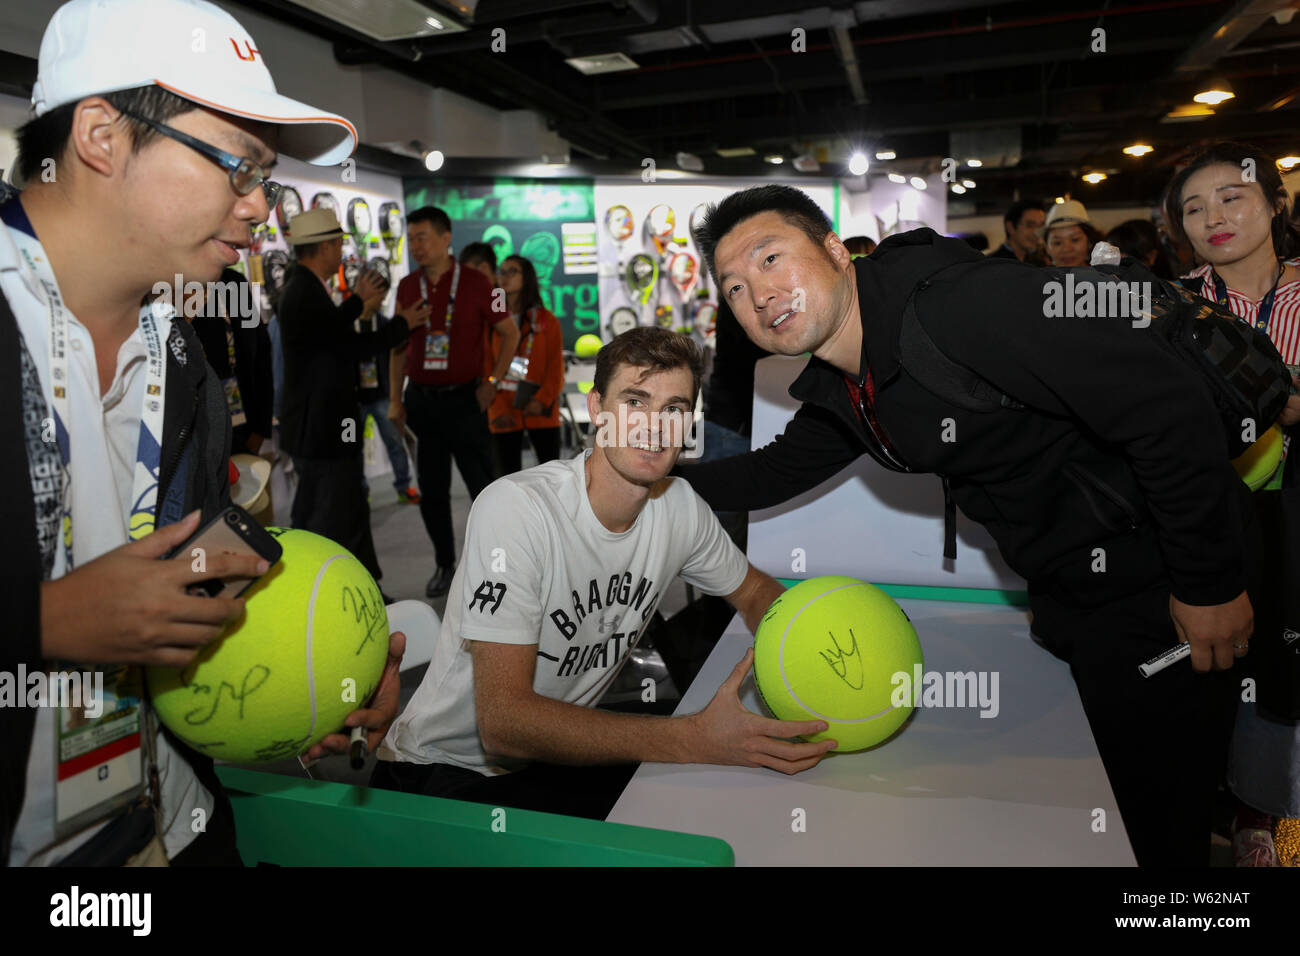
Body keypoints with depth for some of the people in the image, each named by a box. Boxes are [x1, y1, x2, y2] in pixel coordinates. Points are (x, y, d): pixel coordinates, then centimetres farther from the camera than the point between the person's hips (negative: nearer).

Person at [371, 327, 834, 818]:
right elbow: (503, 723, -31)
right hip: (449, 770, -6)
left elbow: (755, 590, 12)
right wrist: (696, 738, -38)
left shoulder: (679, 507, -6)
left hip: (562, 754, 6)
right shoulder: (515, 507, -25)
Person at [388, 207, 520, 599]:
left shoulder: (475, 283, -6)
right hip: (421, 401, 4)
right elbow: (399, 347, 11)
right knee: (431, 493, 10)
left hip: (463, 399, -4)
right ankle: (445, 565, 25)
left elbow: (510, 334, 1)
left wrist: (492, 382, -4)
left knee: (483, 486, 0)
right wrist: (395, 399, 6)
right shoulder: (407, 287, 5)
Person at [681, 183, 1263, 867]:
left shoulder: (956, 301, -30)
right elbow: (775, 472, 16)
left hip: (1156, 587, -8)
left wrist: (1211, 582, -21)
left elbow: (1171, 402, -29)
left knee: (1154, 823, 6)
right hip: (1061, 592, 8)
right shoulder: (836, 391, -1)